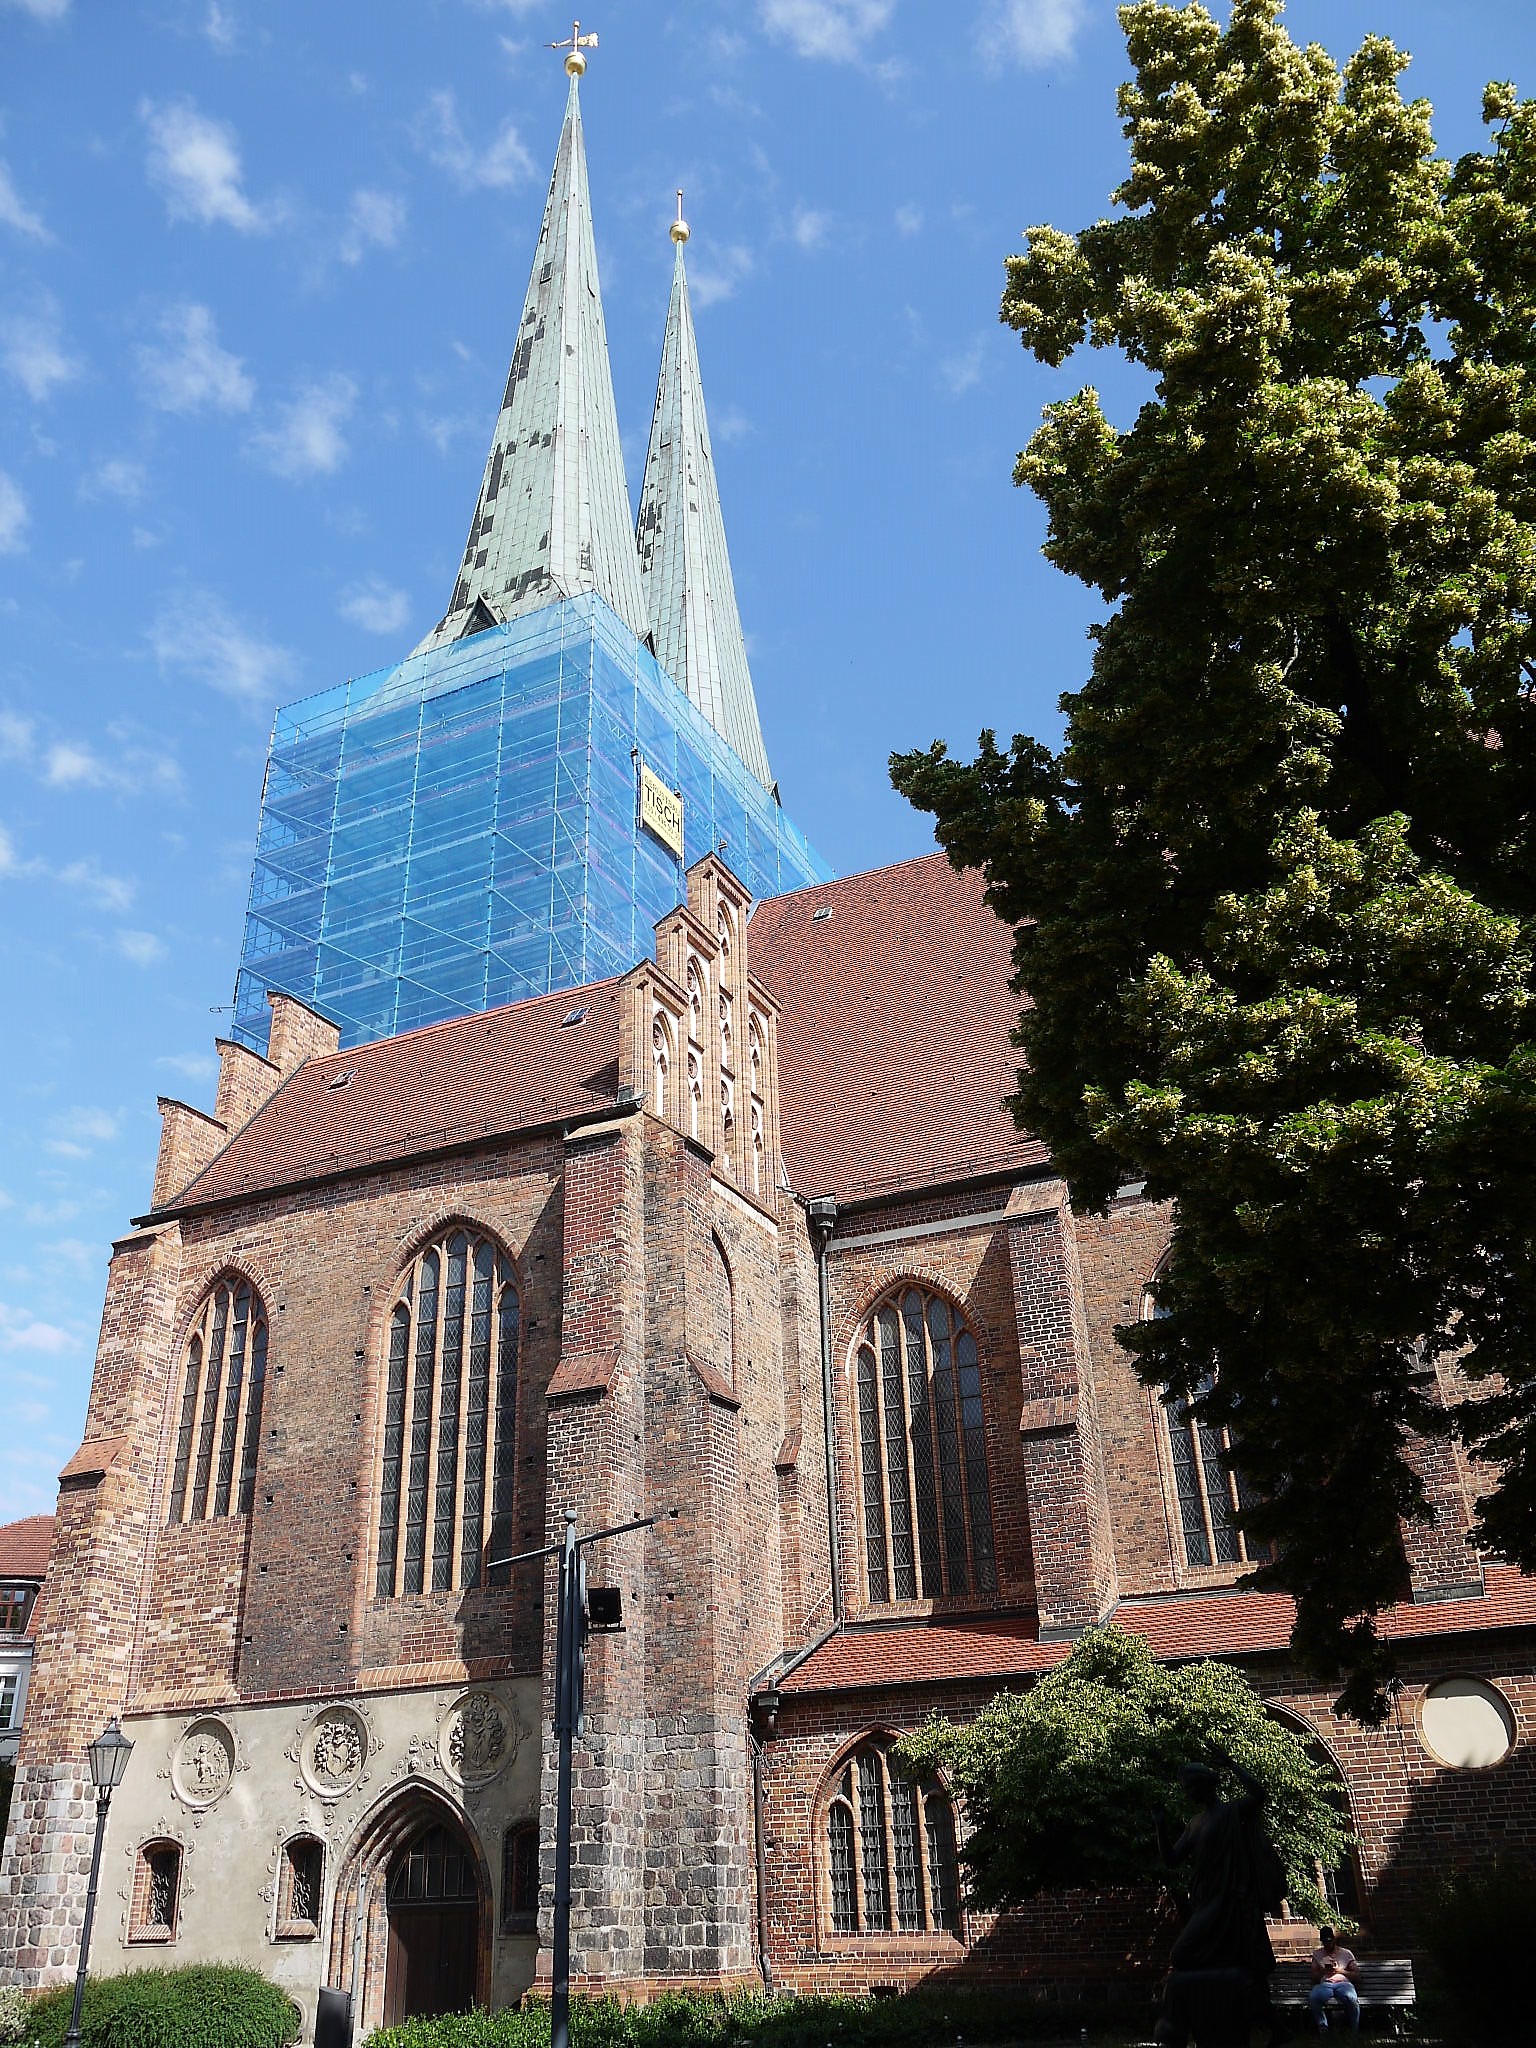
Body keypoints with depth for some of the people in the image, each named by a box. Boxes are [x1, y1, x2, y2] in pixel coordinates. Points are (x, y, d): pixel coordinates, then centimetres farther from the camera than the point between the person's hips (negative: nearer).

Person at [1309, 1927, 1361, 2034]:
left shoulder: (1346, 1953, 18)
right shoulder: (1317, 1954, 22)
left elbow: (1357, 1974, 11)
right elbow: (1313, 1977, 16)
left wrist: (1340, 1970, -3)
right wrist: (1323, 1971, -4)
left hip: (1343, 1983, -1)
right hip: (1324, 1984, 1)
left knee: (1351, 1998, -39)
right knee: (1313, 1997, -36)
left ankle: (1354, 2032, -20)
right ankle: (1323, 2028, -18)